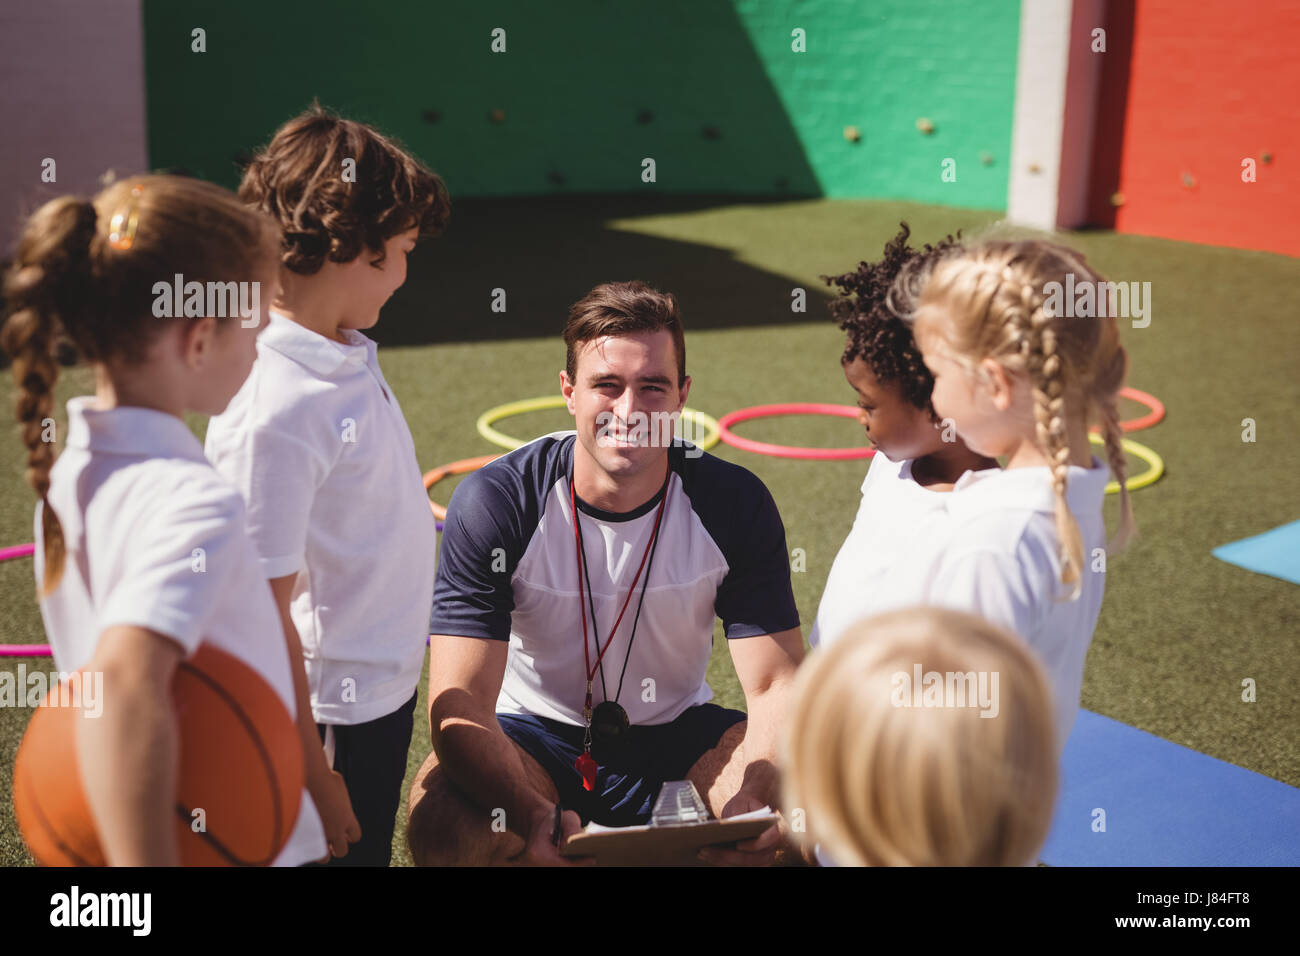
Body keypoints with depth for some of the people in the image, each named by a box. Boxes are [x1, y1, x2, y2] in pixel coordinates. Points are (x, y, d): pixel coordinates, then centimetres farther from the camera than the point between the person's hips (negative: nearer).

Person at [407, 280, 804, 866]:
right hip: (533, 734, -1)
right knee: (443, 827, -32)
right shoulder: (492, 504, -19)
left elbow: (778, 686, -13)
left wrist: (750, 807, -35)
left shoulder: (736, 504, -13)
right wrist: (536, 817, -43)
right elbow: (460, 703, -24)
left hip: (679, 730, 1)